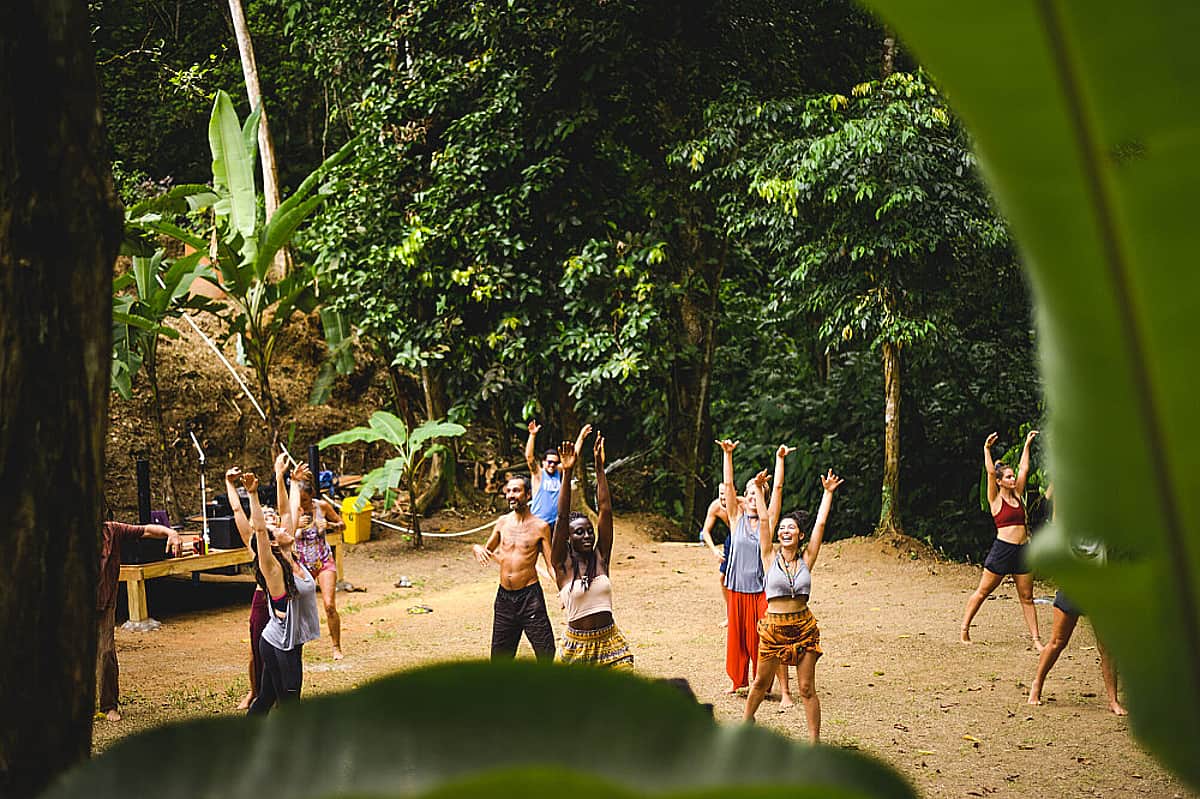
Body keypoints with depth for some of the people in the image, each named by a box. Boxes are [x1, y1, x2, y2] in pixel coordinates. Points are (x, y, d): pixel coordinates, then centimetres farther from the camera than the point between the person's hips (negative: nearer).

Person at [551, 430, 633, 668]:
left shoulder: (601, 557, 4)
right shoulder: (563, 564, -3)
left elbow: (605, 510, -1)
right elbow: (562, 518, -12)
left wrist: (599, 467, -5)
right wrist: (567, 474, -19)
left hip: (609, 638, 2)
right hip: (578, 643, -2)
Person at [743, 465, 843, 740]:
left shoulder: (806, 560, 2)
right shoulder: (770, 558, -1)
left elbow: (820, 524, 2)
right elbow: (763, 521, -5)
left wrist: (828, 492, 3)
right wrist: (758, 491, -4)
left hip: (804, 627, 0)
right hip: (773, 627, 0)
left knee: (807, 688, 1)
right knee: (761, 682, 16)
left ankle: (815, 740, 6)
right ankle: (747, 720, 39)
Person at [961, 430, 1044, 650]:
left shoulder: (1017, 495, 13)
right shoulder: (996, 499, -2)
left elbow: (1024, 468, 17)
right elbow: (990, 472, -12)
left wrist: (1027, 445, 21)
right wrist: (987, 449, -13)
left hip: (1022, 551, 5)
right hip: (1002, 549, -5)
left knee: (1027, 598, 6)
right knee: (982, 592, 4)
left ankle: (1036, 638, 8)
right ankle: (964, 629, 14)